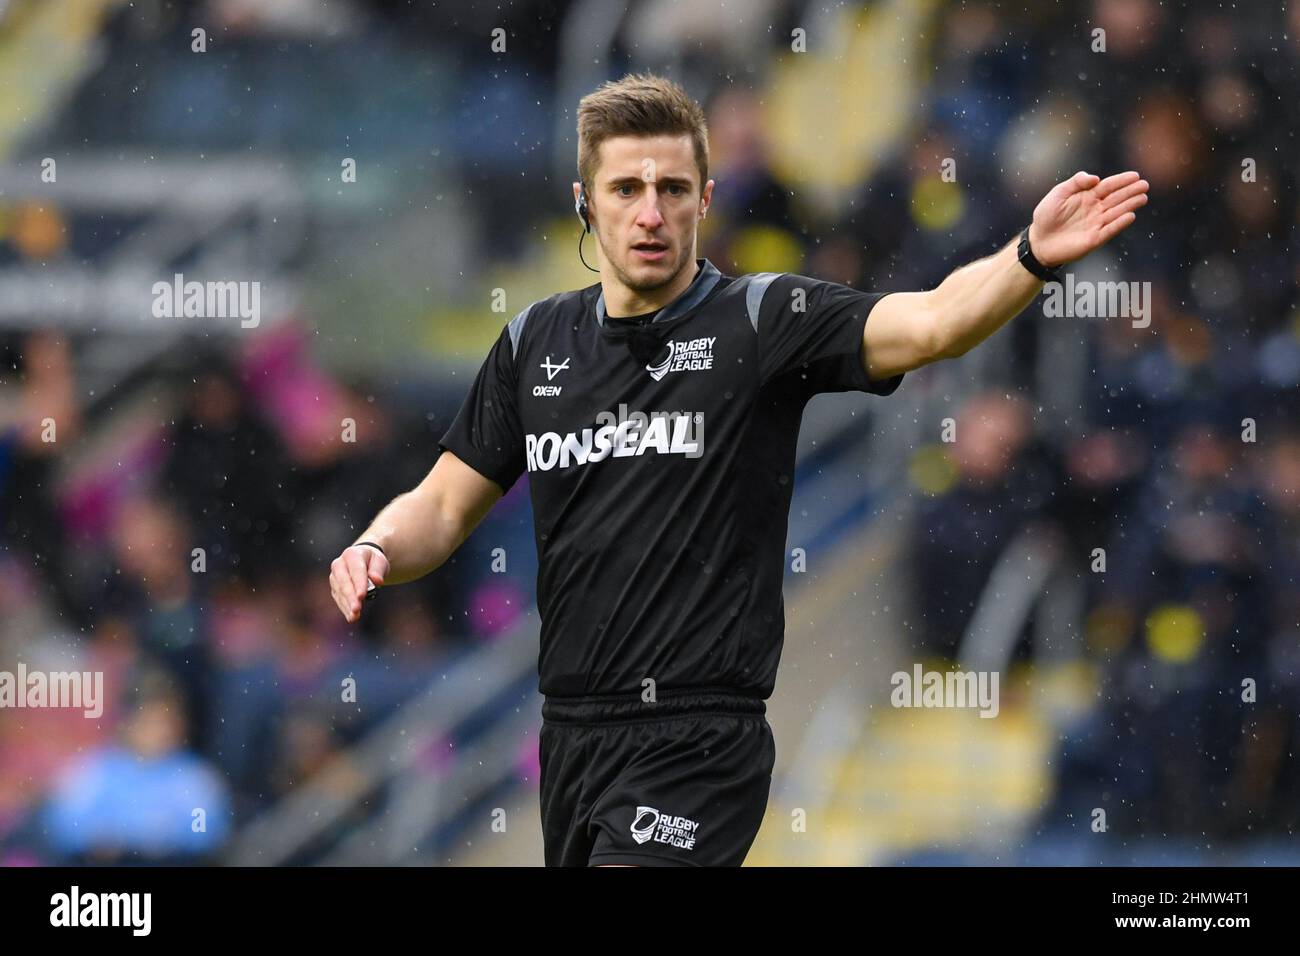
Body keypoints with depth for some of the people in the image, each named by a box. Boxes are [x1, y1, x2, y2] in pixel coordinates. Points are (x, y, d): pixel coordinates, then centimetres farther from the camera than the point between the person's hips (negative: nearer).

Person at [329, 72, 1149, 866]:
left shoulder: (763, 321, -6)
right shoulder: (536, 343, 10)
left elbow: (931, 323, -22)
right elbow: (444, 507, 15)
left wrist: (1033, 258, -41)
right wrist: (375, 551, -7)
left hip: (698, 742, -6)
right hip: (569, 738, 6)